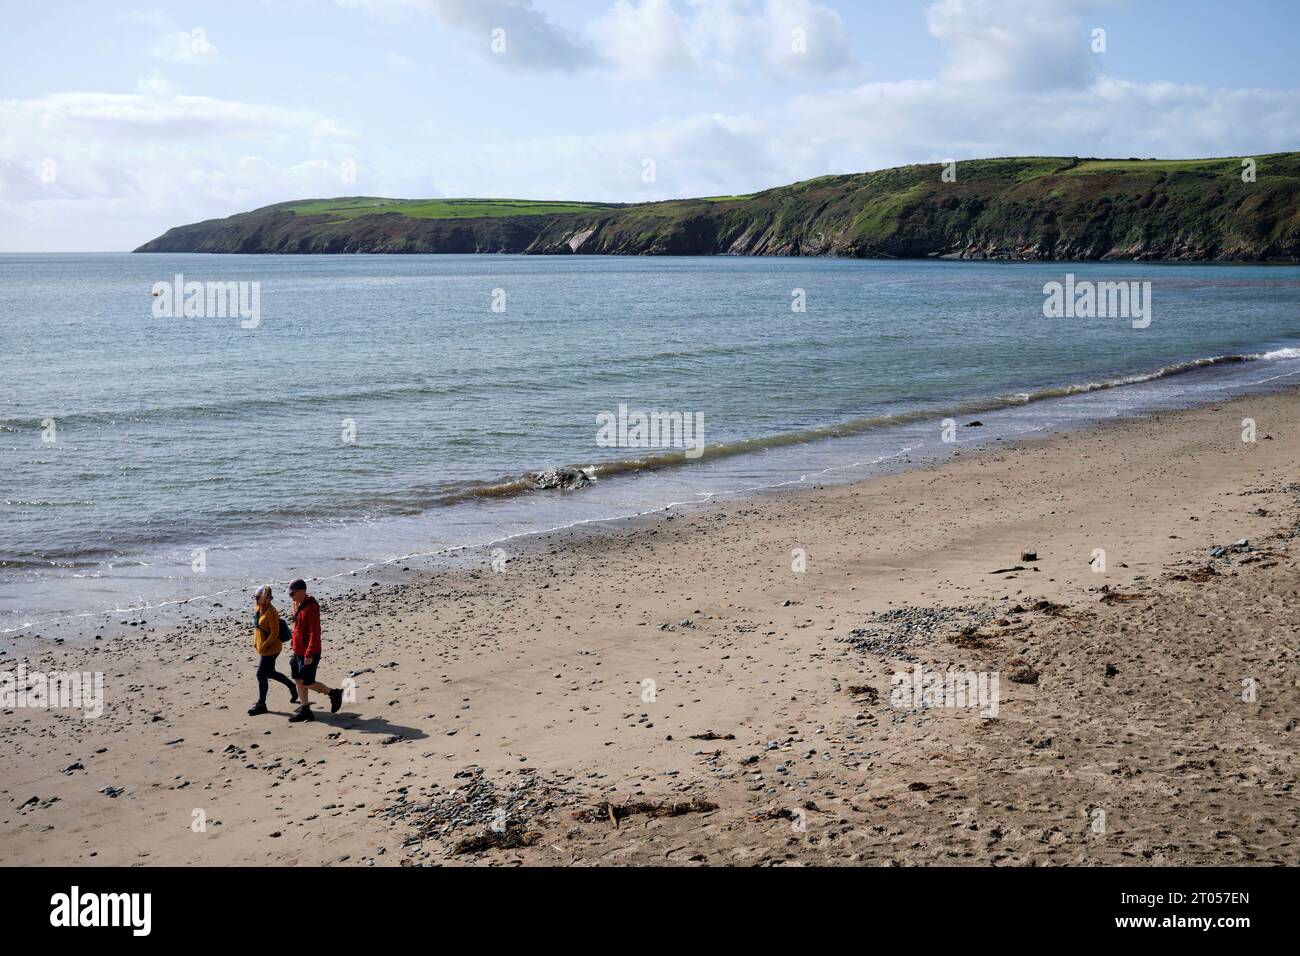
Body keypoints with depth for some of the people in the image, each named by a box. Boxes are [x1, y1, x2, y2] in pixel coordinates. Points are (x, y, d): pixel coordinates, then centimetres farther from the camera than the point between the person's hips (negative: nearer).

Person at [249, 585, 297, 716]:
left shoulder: (271, 612, -20)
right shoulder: (258, 609, 6)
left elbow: (275, 633, -21)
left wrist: (264, 645, -21)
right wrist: (255, 642, 10)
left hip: (271, 648, -9)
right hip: (262, 648, 9)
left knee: (261, 674, -5)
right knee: (270, 673, 19)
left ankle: (261, 704, 6)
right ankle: (293, 687, 37)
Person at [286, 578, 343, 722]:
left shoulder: (310, 608, -20)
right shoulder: (297, 605, 9)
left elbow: (315, 633, -23)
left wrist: (309, 655, -25)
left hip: (309, 654, -9)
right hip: (298, 651, 9)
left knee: (307, 683, -4)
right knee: (299, 681, 11)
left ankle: (334, 694, 14)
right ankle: (305, 710, 20)